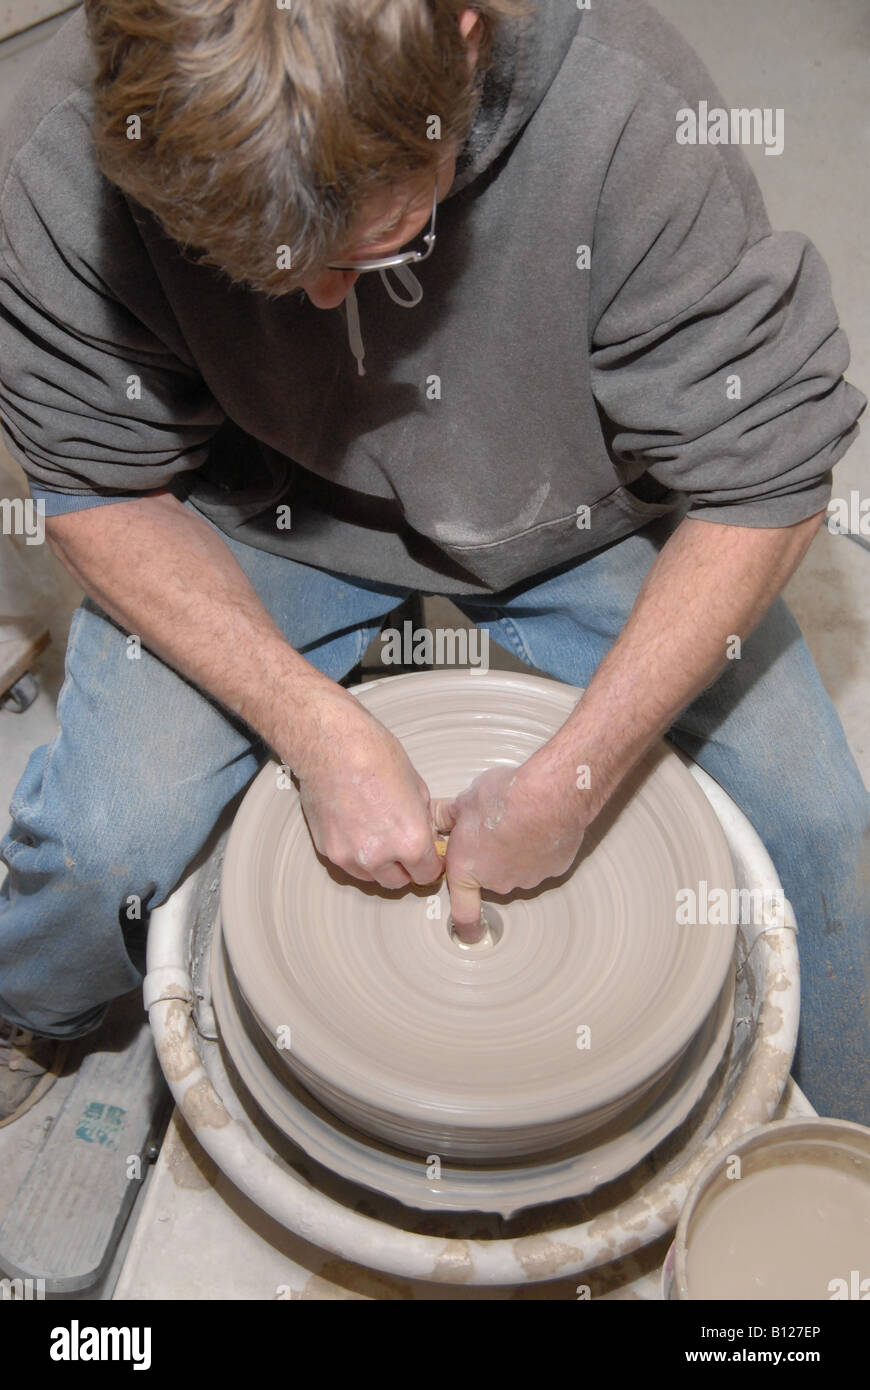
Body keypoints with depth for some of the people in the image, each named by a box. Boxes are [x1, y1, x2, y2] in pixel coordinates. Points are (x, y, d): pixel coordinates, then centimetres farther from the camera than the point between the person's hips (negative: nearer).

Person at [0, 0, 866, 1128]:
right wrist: (320, 729, -28)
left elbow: (765, 482, -24)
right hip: (265, 510, 1)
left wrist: (568, 782, -27)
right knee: (102, 839, -16)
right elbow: (102, 487, -16)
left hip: (573, 509, 1)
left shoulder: (626, 115, -33)